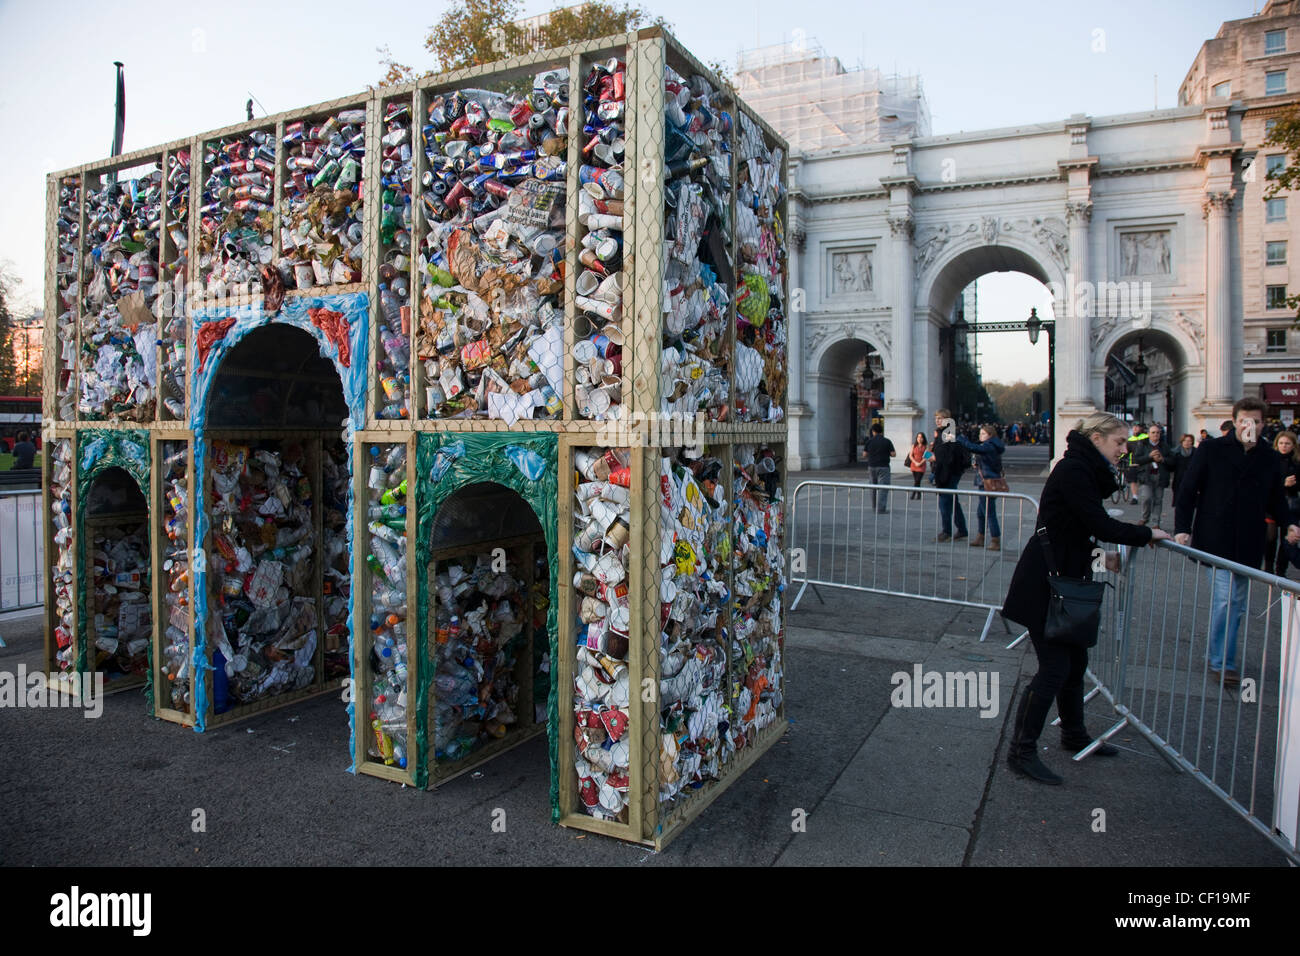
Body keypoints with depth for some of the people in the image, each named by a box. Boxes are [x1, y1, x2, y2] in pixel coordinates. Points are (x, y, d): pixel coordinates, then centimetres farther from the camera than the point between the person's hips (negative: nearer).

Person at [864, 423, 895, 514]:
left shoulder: (869, 441, 0)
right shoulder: (887, 441, -6)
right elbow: (893, 454, -7)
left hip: (871, 466, 4)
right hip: (883, 467, -4)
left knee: (873, 487, 19)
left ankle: (874, 506, 29)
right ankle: (881, 509, -10)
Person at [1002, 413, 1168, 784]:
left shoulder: (1084, 470, 14)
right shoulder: (1073, 470, -16)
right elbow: (1100, 524, -21)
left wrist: (1099, 556, 15)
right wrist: (1147, 534, -8)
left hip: (1065, 579, 10)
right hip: (1045, 584, -10)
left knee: (1075, 660, 19)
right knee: (1054, 667, -7)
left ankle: (1074, 735, 37)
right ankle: (1021, 751, 2)